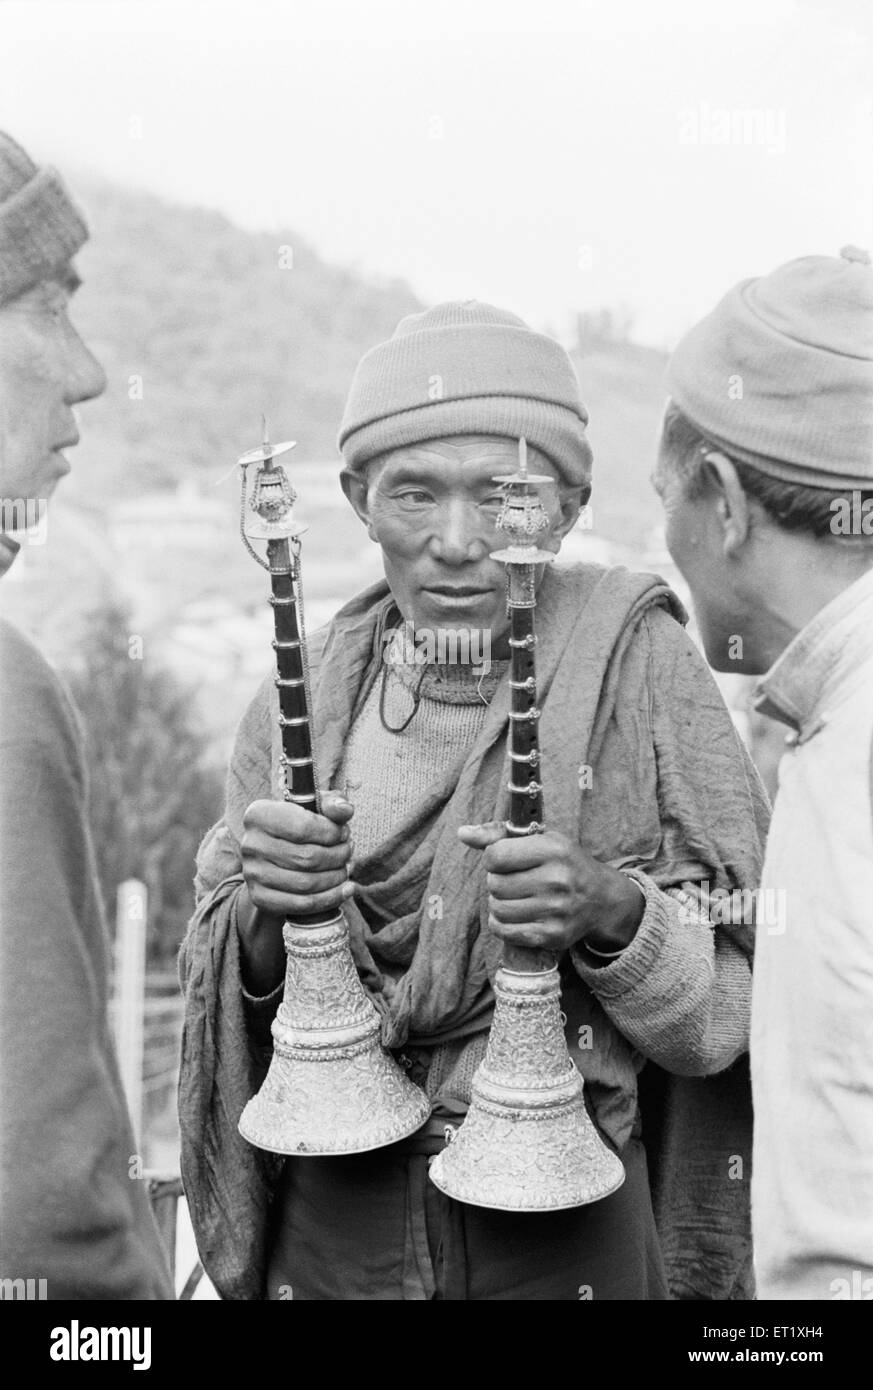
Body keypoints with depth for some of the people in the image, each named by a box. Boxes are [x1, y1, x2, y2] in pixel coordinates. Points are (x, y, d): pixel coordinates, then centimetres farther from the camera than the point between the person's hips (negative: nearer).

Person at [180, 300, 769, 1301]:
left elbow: (735, 1002, -10)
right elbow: (224, 985, -1)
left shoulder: (637, 662, -12)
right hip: (333, 1214, 3)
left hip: (559, 1222, -2)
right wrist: (264, 910, -22)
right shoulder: (309, 688, -4)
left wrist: (610, 909, -29)